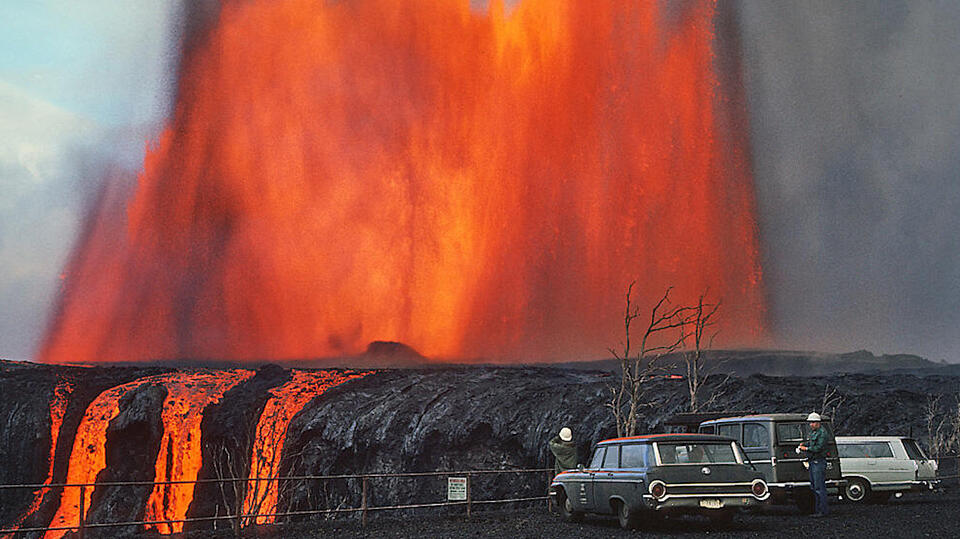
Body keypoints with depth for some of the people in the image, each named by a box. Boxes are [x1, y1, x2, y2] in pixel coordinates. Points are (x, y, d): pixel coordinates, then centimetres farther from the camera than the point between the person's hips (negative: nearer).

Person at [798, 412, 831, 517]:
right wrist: (804, 444, 10)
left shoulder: (822, 433, -14)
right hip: (812, 462, 10)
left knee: (819, 487, -9)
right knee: (814, 487, 13)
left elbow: (819, 448, -21)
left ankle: (823, 510, -6)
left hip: (819, 462, -10)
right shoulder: (812, 432, 16)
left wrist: (806, 448, -12)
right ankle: (818, 509, 19)